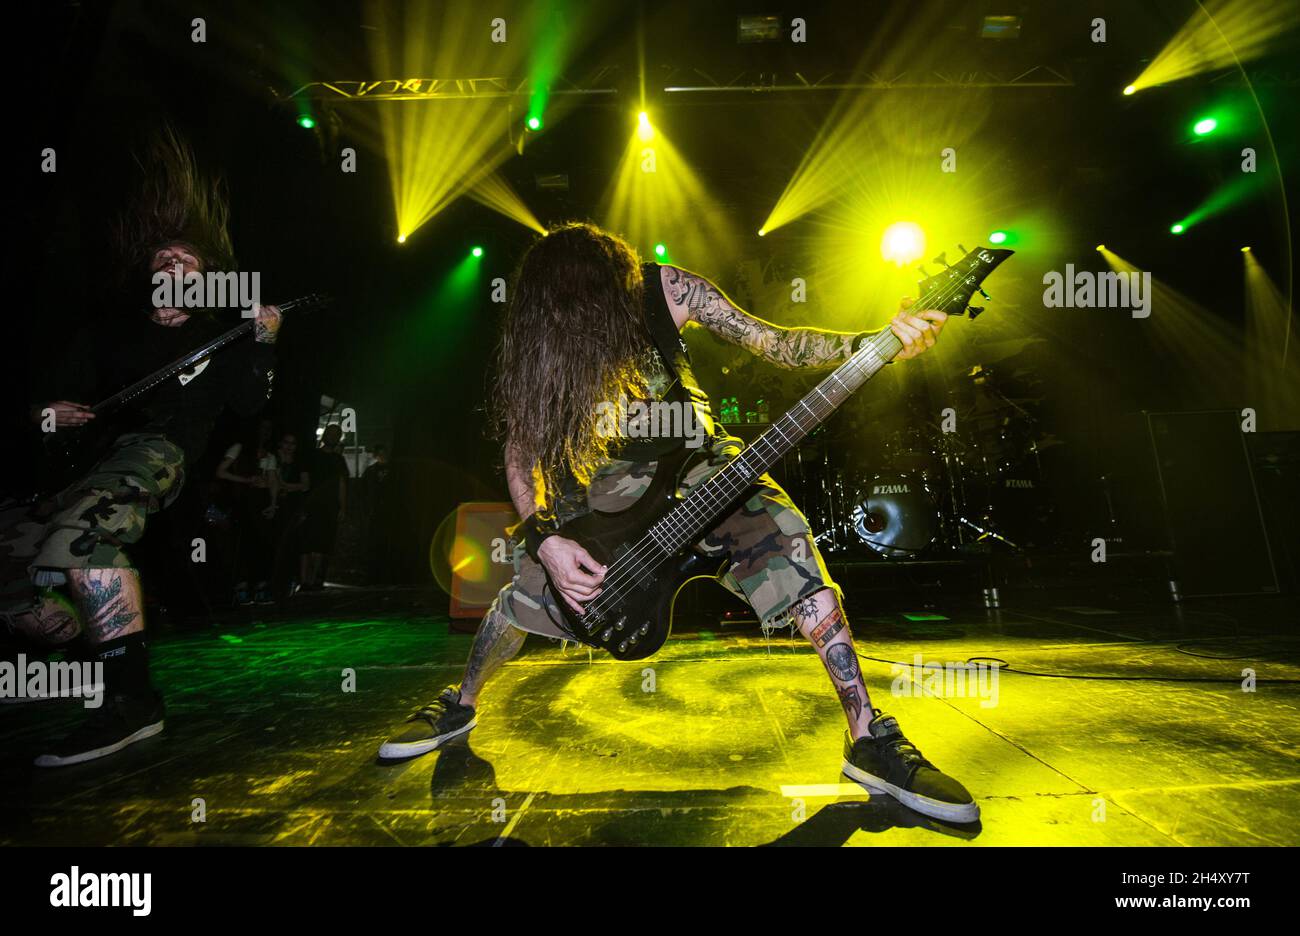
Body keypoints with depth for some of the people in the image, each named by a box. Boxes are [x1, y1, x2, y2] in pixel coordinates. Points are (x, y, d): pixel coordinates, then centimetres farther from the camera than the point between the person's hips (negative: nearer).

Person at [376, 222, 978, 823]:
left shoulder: (666, 289, -18)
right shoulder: (536, 341, -17)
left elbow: (771, 342, -14)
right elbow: (518, 453, -11)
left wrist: (877, 340, -27)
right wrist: (545, 539, -24)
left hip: (693, 461, 0)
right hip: (608, 478, 1)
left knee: (788, 545, -22)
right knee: (525, 593, -4)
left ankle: (868, 741, -12)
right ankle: (461, 706, 27)